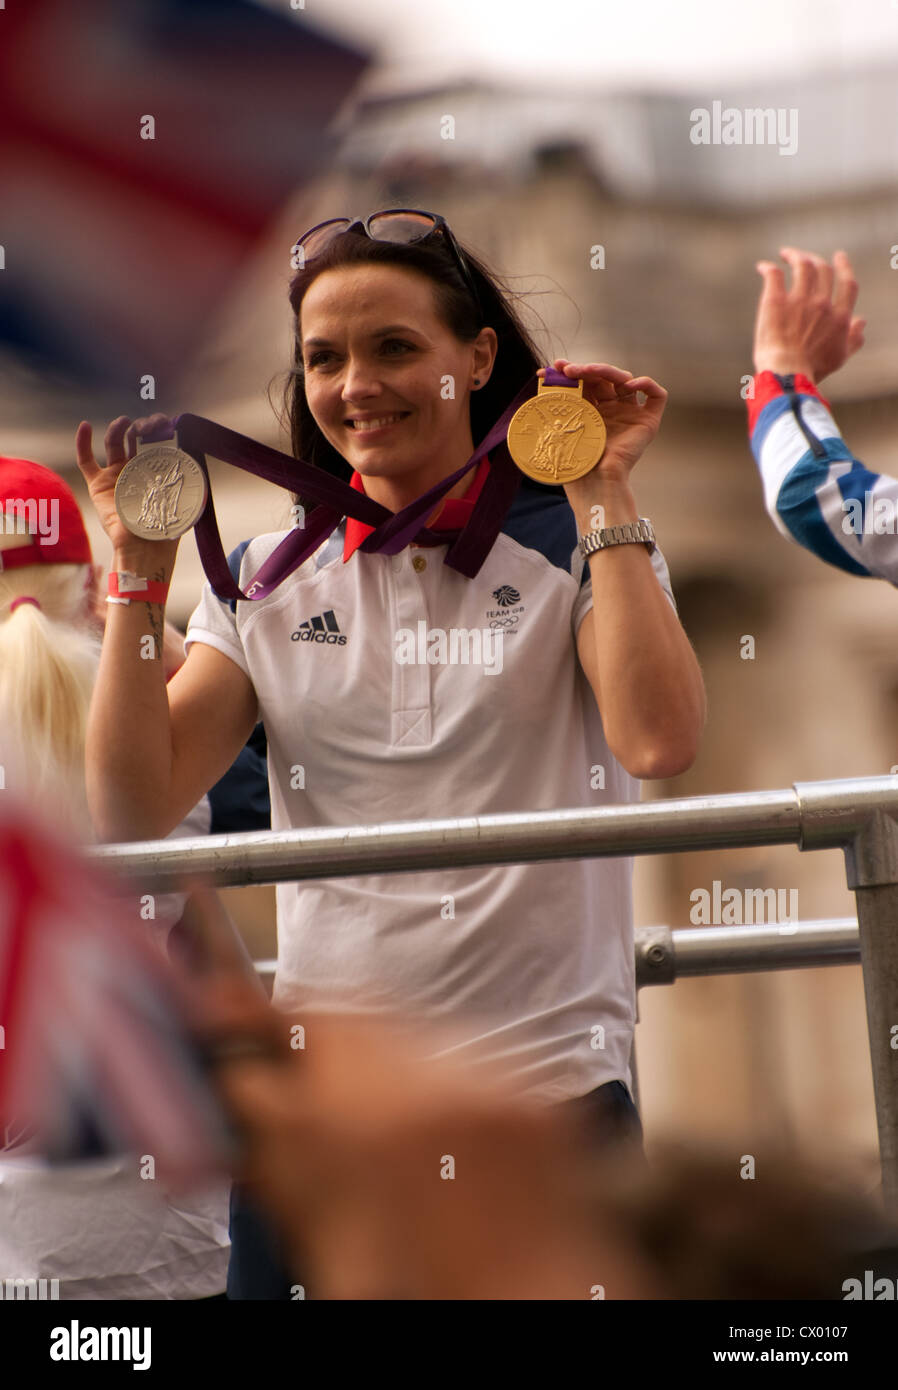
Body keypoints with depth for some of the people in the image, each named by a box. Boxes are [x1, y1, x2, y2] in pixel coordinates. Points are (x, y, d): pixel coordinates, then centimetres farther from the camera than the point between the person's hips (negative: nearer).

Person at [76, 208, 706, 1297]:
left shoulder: (577, 548, 1)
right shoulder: (267, 582, 9)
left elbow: (659, 742, -18)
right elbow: (131, 811, -1)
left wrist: (600, 495, -13)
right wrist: (140, 574, -5)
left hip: (547, 1080, -2)